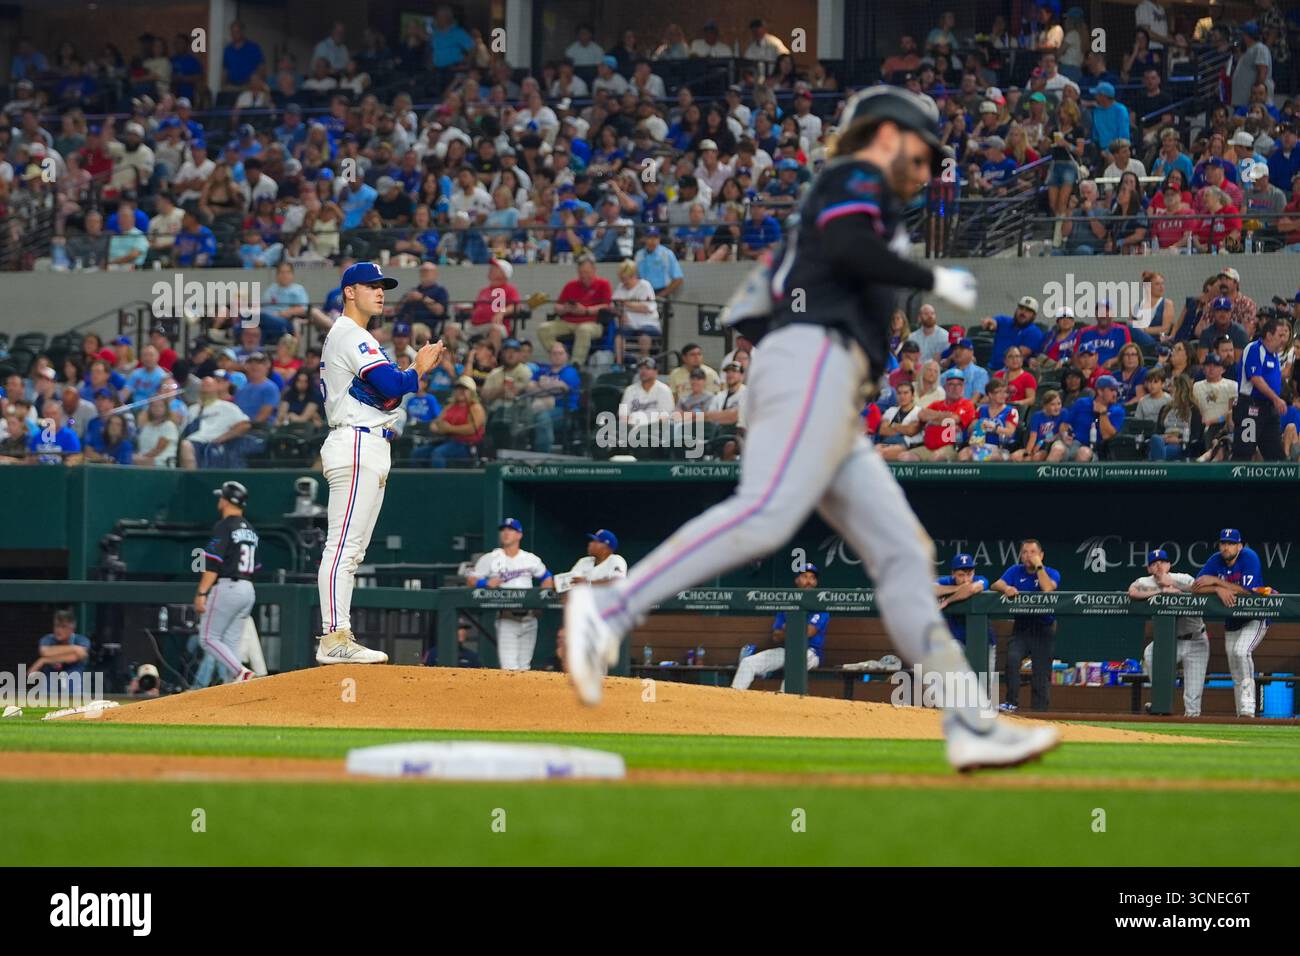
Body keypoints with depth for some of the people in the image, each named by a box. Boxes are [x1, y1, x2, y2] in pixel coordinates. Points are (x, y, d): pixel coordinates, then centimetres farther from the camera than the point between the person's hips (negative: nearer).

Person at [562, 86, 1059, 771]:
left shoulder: (845, 200, 35)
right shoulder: (855, 177, 9)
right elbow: (845, 245, -12)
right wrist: (934, 281, -7)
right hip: (813, 357, -10)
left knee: (901, 551, 1)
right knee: (768, 511, -28)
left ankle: (970, 727, -7)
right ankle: (609, 610, -36)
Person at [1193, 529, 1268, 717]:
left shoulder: (1250, 558, -18)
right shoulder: (1216, 561, -4)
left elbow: (1248, 591, -27)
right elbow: (1196, 588, -11)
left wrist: (1215, 581, -24)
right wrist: (1219, 589, -30)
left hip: (1255, 619, -6)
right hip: (1232, 622, 6)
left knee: (1241, 652, -30)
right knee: (1236, 674, 6)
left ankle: (1248, 710, -30)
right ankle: (1242, 715, 14)